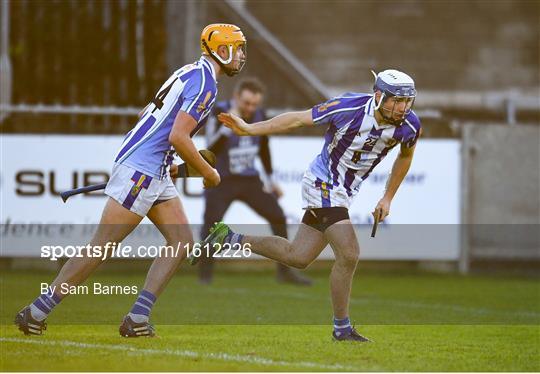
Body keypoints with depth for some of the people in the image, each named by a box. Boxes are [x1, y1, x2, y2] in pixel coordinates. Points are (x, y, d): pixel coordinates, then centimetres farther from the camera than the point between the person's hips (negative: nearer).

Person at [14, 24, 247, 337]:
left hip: (157, 176, 10)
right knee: (103, 247, -7)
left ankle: (137, 320, -1)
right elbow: (178, 137, -22)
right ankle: (36, 313, -2)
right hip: (140, 172, -10)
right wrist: (208, 173, -9)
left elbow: (151, 117, 25)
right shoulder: (204, 81, -13)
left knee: (182, 242, 3)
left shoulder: (192, 74, 18)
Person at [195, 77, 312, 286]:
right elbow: (211, 150, -29)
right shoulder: (220, 113, -18)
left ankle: (285, 271, 14)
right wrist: (228, 126, -39)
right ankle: (204, 276, -6)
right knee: (211, 226, -18)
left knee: (278, 218, 1)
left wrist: (270, 179, 18)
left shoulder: (260, 116, -1)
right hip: (221, 181, -5)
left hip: (250, 180, 5)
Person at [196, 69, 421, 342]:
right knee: (349, 254, -16)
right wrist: (249, 129, -18)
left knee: (298, 257, 12)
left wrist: (387, 198, 12)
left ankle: (231, 240, 27)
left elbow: (405, 156, 13)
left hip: (343, 193, 7)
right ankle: (342, 328, -1)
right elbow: (299, 119, -16)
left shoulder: (409, 125, -10)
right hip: (323, 185, -7)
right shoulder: (349, 108, -25)